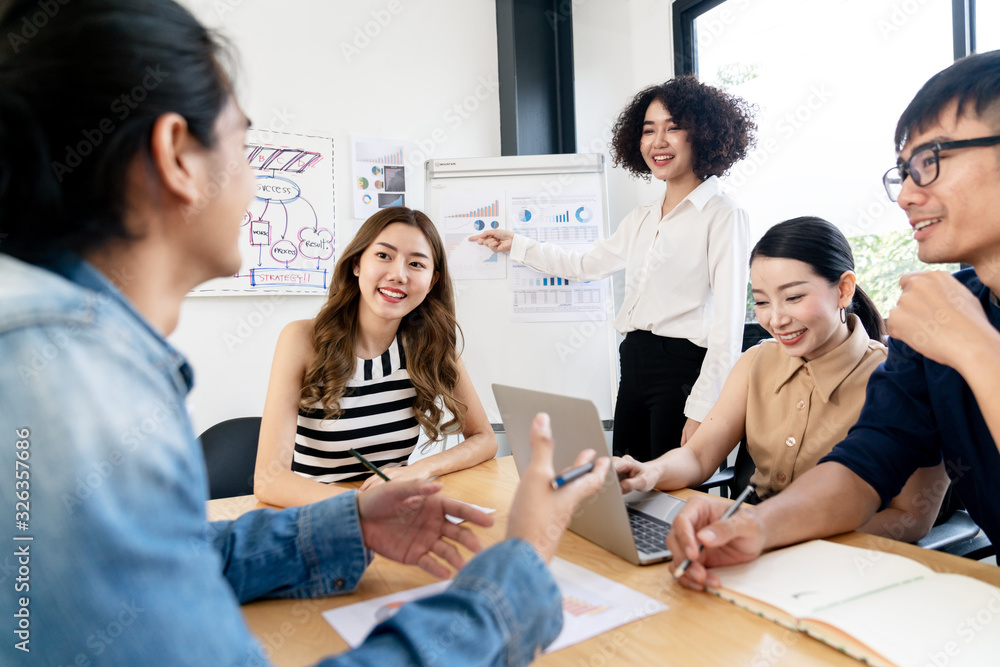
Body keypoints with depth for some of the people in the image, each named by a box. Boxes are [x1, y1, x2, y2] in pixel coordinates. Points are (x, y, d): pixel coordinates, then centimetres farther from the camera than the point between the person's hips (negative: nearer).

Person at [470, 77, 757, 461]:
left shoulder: (723, 216, -7)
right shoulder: (641, 219, 16)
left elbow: (728, 324, -13)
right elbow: (585, 265, 30)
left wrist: (702, 412, -18)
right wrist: (515, 245, 30)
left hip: (684, 370, -7)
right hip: (634, 366, 7)